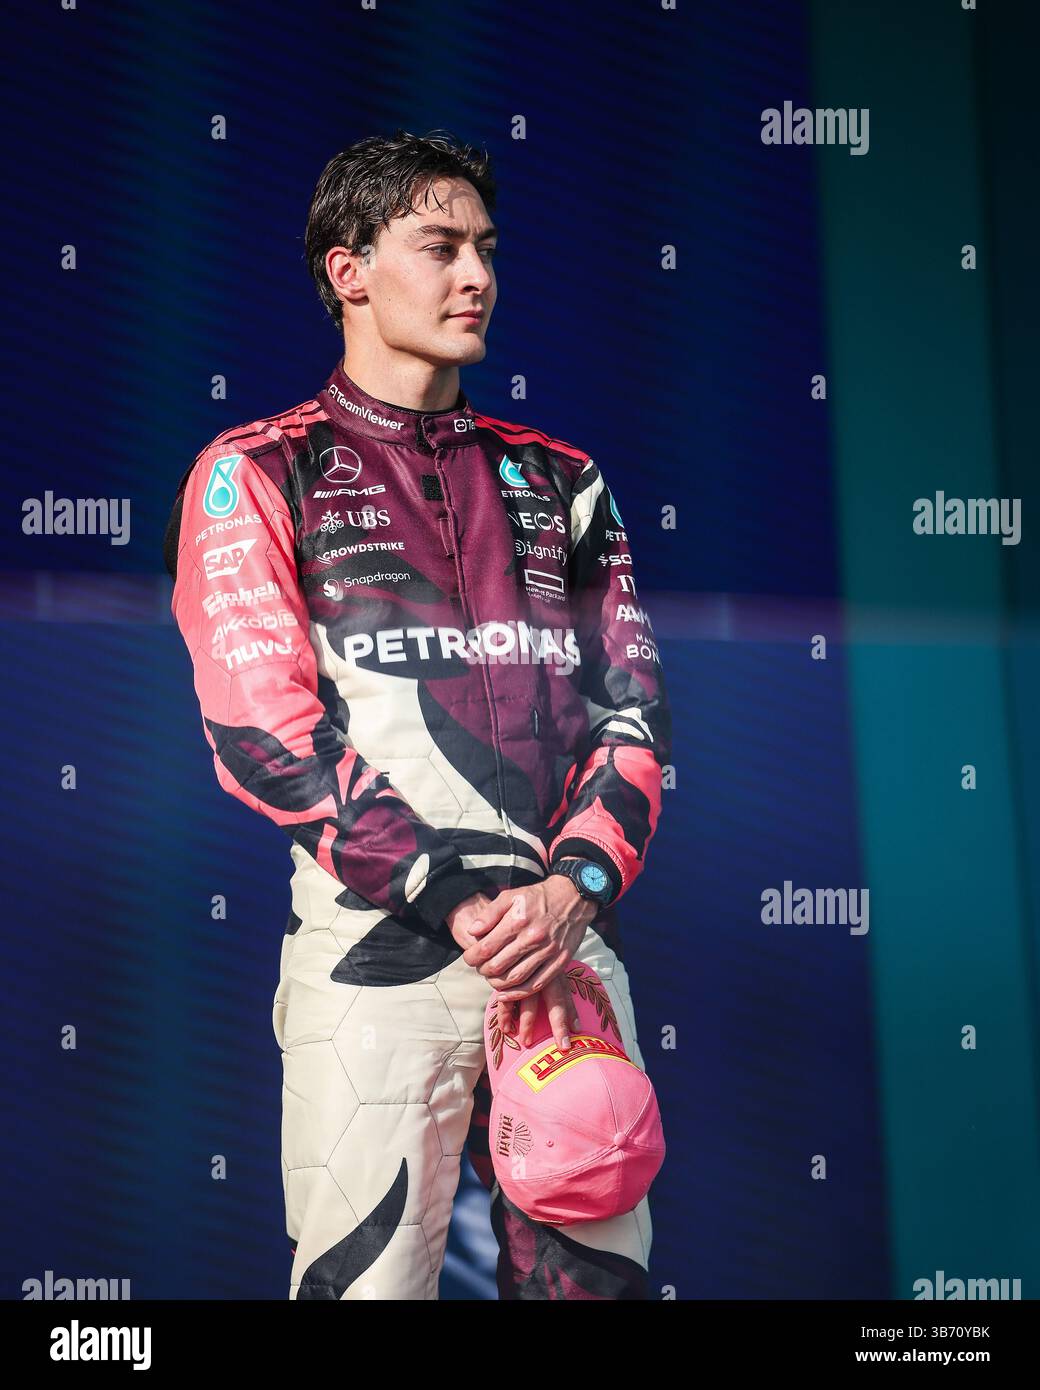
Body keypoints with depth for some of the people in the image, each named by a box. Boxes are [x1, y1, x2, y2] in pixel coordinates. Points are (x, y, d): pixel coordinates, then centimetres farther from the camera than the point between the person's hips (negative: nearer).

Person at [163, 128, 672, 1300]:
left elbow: (633, 709, 11)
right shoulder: (258, 477, 6)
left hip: (568, 939, 4)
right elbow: (260, 728, -5)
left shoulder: (558, 484, 19)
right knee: (366, 1278, -4)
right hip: (377, 952, -3)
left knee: (596, 1275, 4)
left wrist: (574, 886, -9)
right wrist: (456, 904, -12)